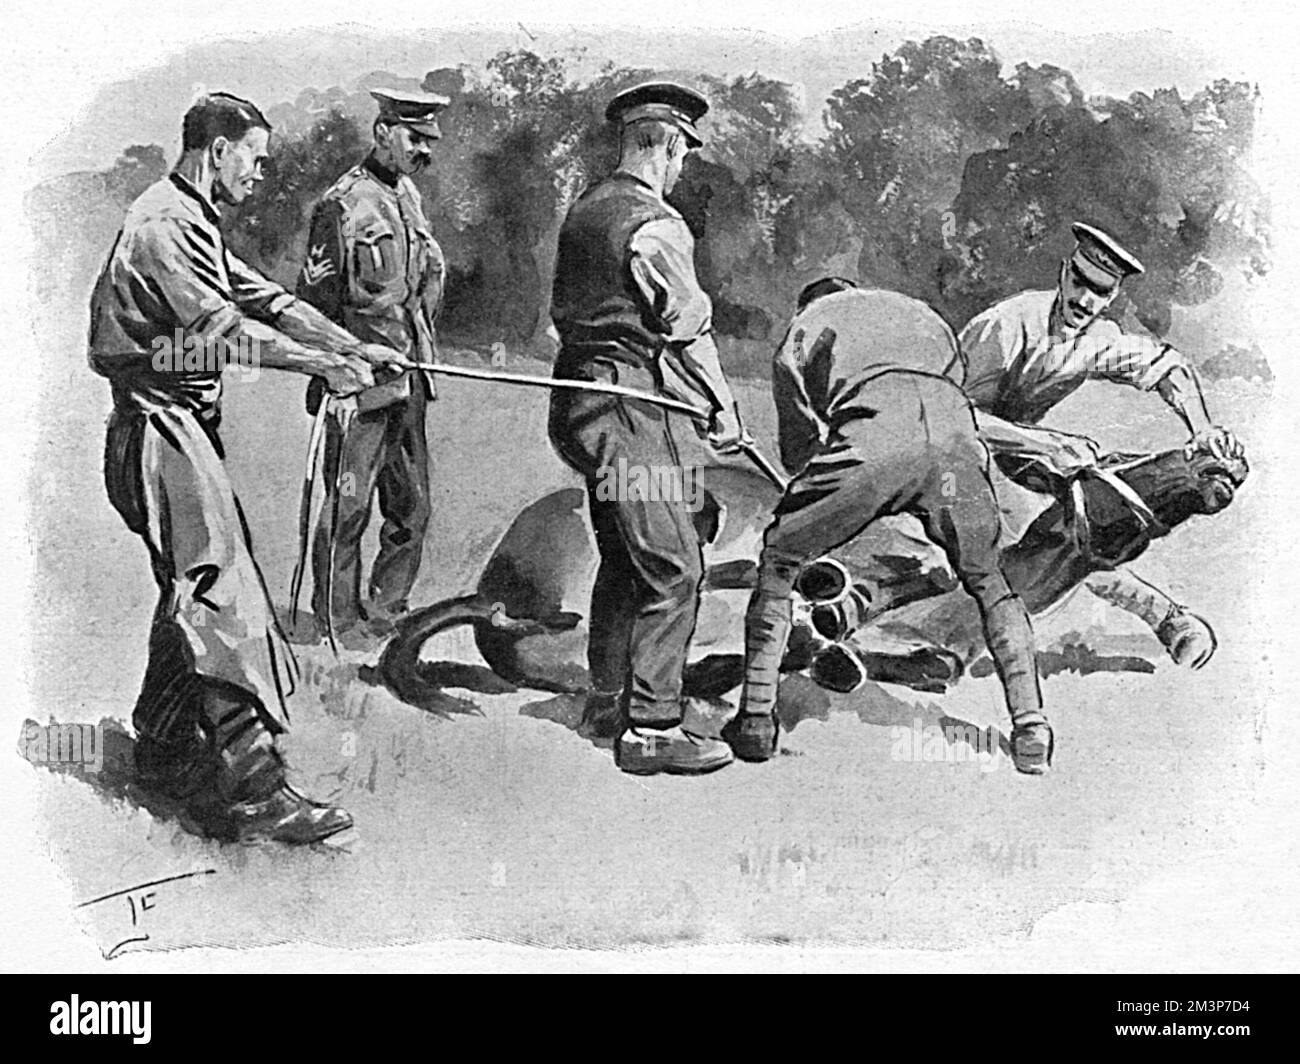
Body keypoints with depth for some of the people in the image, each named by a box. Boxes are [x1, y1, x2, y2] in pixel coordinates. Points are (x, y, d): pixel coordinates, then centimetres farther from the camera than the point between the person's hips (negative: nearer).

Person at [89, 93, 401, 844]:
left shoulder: (195, 222, 18)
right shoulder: (164, 224, -15)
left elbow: (264, 297, 17)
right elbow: (224, 330, -21)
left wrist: (354, 346, 8)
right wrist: (323, 363, -15)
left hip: (186, 426, 11)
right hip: (159, 427, -11)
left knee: (194, 591, 15)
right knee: (221, 593, -14)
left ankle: (163, 750, 27)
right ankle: (254, 788, -16)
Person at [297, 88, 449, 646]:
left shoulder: (410, 197, 14)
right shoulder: (344, 204, -10)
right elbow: (317, 300, -10)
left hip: (408, 381, 8)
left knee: (412, 507, 11)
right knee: (348, 506, -1)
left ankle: (386, 611, 23)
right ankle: (338, 621, 9)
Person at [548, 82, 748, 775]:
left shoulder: (582, 213, 13)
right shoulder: (653, 225, -14)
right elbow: (690, 327, -13)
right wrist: (722, 409, -4)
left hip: (578, 394, 10)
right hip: (626, 403, -10)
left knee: (623, 557, 20)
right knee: (672, 566, -6)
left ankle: (607, 699, 29)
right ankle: (651, 729, -4)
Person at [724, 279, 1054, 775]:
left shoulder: (805, 324, 33)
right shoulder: (921, 313, 43)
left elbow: (796, 447, 27)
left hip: (872, 442, -3)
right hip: (954, 440, 3)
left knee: (779, 559, 18)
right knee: (989, 582, 24)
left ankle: (756, 719, 14)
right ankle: (1030, 729, 16)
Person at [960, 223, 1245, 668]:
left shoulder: (1097, 340, -6)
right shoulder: (1010, 325, -28)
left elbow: (1169, 365, 9)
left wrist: (1202, 428, -9)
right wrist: (1049, 443, -46)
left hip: (1003, 458, 7)